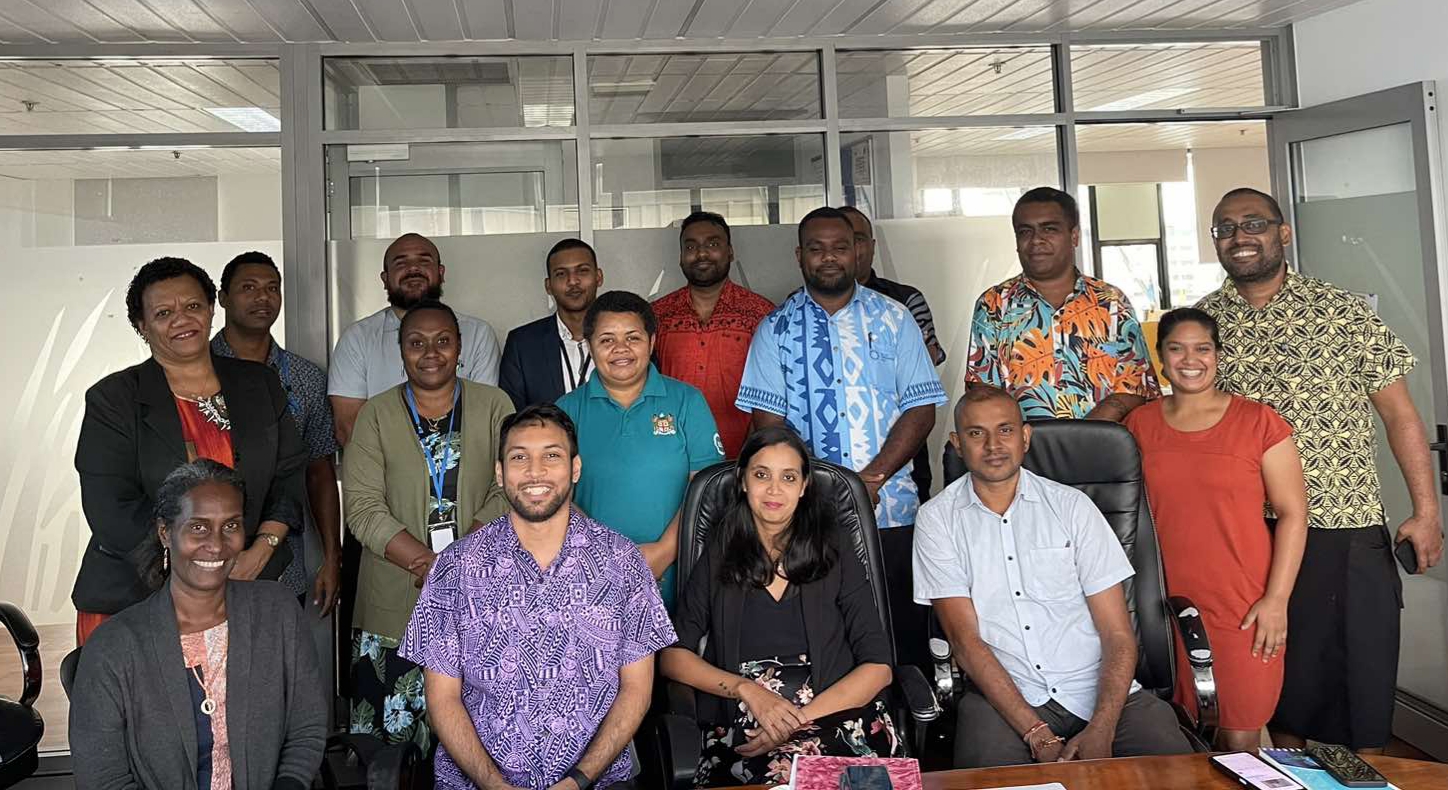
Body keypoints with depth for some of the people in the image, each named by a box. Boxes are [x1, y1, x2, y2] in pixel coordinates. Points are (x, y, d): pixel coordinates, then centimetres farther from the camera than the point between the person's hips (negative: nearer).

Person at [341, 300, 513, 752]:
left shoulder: (493, 406, 5)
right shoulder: (377, 415, 5)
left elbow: (509, 492, -3)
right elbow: (363, 508, -4)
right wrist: (429, 562, -15)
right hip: (396, 605, 0)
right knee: (392, 733, 4)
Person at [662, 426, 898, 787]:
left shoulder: (834, 548, 7)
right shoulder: (719, 556, 11)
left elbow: (878, 666, 2)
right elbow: (672, 656, 7)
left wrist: (797, 721, -10)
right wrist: (748, 690, -8)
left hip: (834, 715, 1)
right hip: (740, 727, 0)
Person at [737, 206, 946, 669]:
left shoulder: (892, 318, 8)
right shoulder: (776, 328, 8)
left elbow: (922, 410, 2)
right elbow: (767, 422, 2)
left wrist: (874, 476, -11)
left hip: (891, 512, 0)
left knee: (903, 639, 3)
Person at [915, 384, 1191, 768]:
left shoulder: (1072, 505, 6)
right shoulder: (938, 519, 3)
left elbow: (1117, 634, 2)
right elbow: (966, 640, -4)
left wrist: (1101, 731, -14)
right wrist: (1037, 734, -15)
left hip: (1099, 690, 2)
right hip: (1002, 693, -1)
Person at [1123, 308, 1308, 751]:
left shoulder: (1258, 422, -1)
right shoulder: (1139, 424, 7)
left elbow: (1293, 513, -1)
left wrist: (1276, 599, -7)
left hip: (1244, 610, -2)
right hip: (1167, 607, 2)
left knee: (1240, 740, 1)